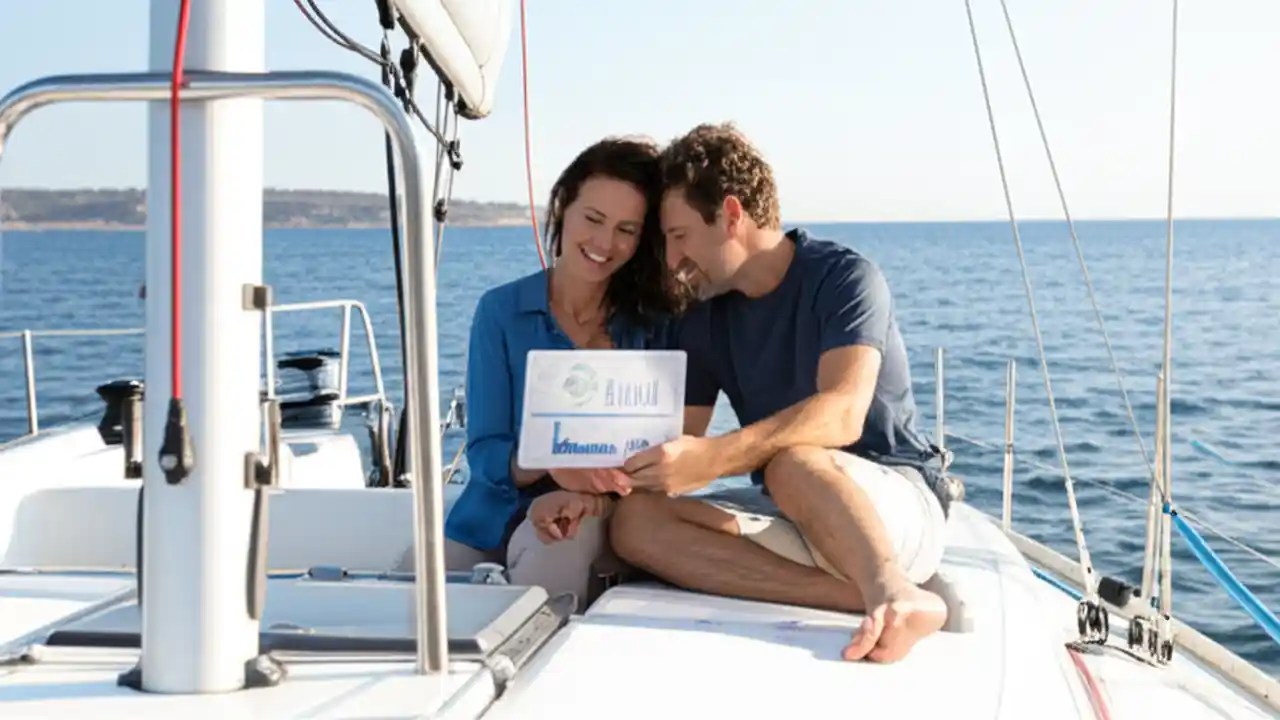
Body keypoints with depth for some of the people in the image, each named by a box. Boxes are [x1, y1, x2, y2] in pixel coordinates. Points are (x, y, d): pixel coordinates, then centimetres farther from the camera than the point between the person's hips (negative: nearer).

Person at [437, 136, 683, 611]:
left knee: (573, 534, -33)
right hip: (490, 523, 1)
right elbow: (484, 453, -6)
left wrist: (595, 492, -30)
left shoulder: (656, 323, -1)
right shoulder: (502, 310, -1)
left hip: (597, 525, 0)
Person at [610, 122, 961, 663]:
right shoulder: (701, 322, 8)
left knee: (793, 464, -37)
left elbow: (843, 415, -28)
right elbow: (677, 451, 2)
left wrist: (714, 458, -41)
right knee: (635, 521, -21)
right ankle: (863, 599, -31)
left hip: (900, 508, -6)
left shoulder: (844, 278, -11)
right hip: (791, 518, 7)